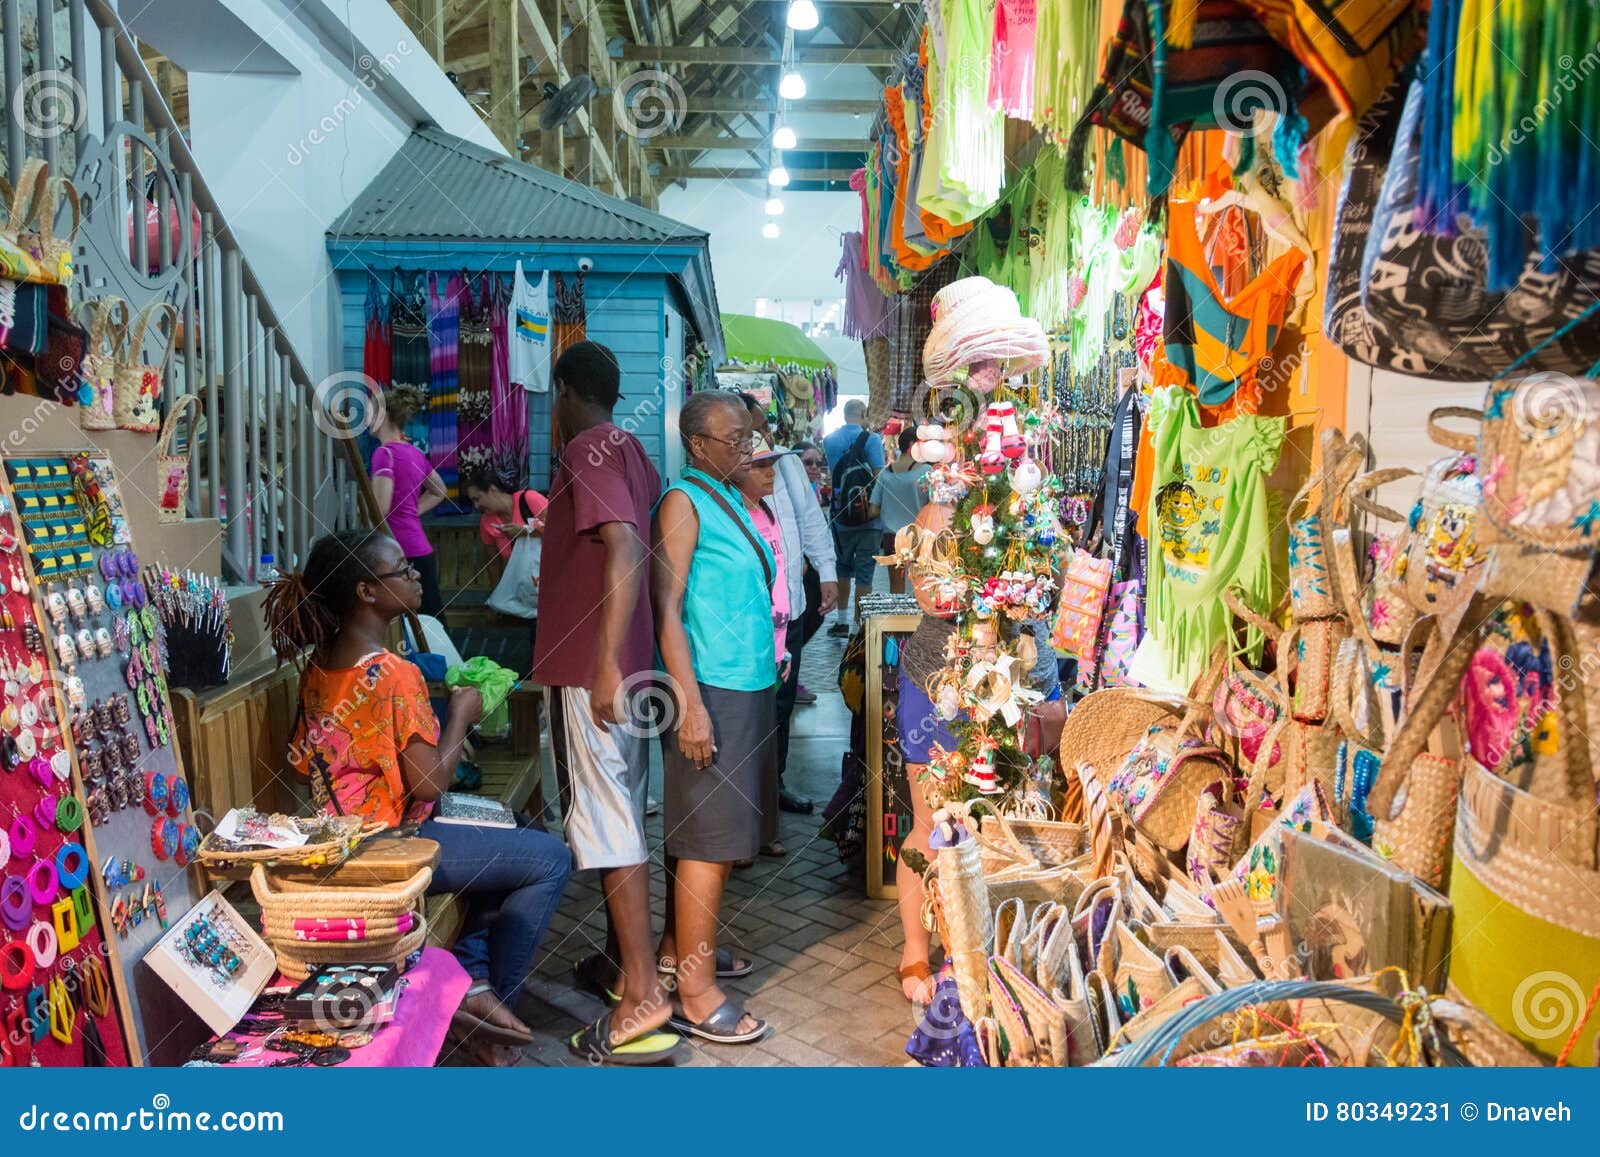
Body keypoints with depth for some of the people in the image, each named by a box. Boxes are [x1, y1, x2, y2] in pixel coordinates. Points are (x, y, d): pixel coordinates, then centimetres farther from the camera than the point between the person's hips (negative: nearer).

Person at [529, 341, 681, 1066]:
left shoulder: (587, 451, -13)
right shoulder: (630, 450, 15)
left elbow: (625, 549, -25)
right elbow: (646, 543, 21)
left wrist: (606, 666, -28)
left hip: (591, 668, -10)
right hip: (627, 663, 10)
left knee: (605, 821, -8)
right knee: (622, 813, 17)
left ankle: (642, 1002, -5)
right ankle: (622, 962, 30)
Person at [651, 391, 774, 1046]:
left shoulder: (729, 499, 14)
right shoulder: (683, 502, -12)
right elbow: (665, 609, -17)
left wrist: (769, 666, 18)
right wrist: (690, 704, -22)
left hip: (747, 686, 9)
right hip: (710, 690, -9)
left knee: (701, 830, 17)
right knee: (709, 839, -6)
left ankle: (680, 947, 31)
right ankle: (694, 994, 1)